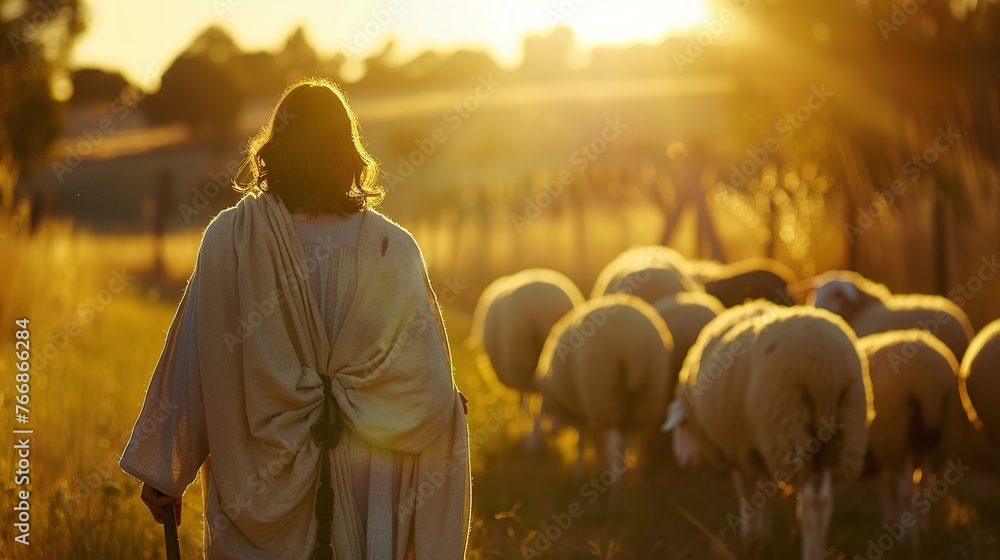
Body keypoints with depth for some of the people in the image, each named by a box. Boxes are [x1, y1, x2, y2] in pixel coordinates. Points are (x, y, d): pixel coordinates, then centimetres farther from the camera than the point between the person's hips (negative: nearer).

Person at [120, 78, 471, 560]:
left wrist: (163, 472, 3)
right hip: (366, 496, 0)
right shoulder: (393, 249, -7)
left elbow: (191, 365, -5)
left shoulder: (231, 238, -8)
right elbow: (429, 390, -7)